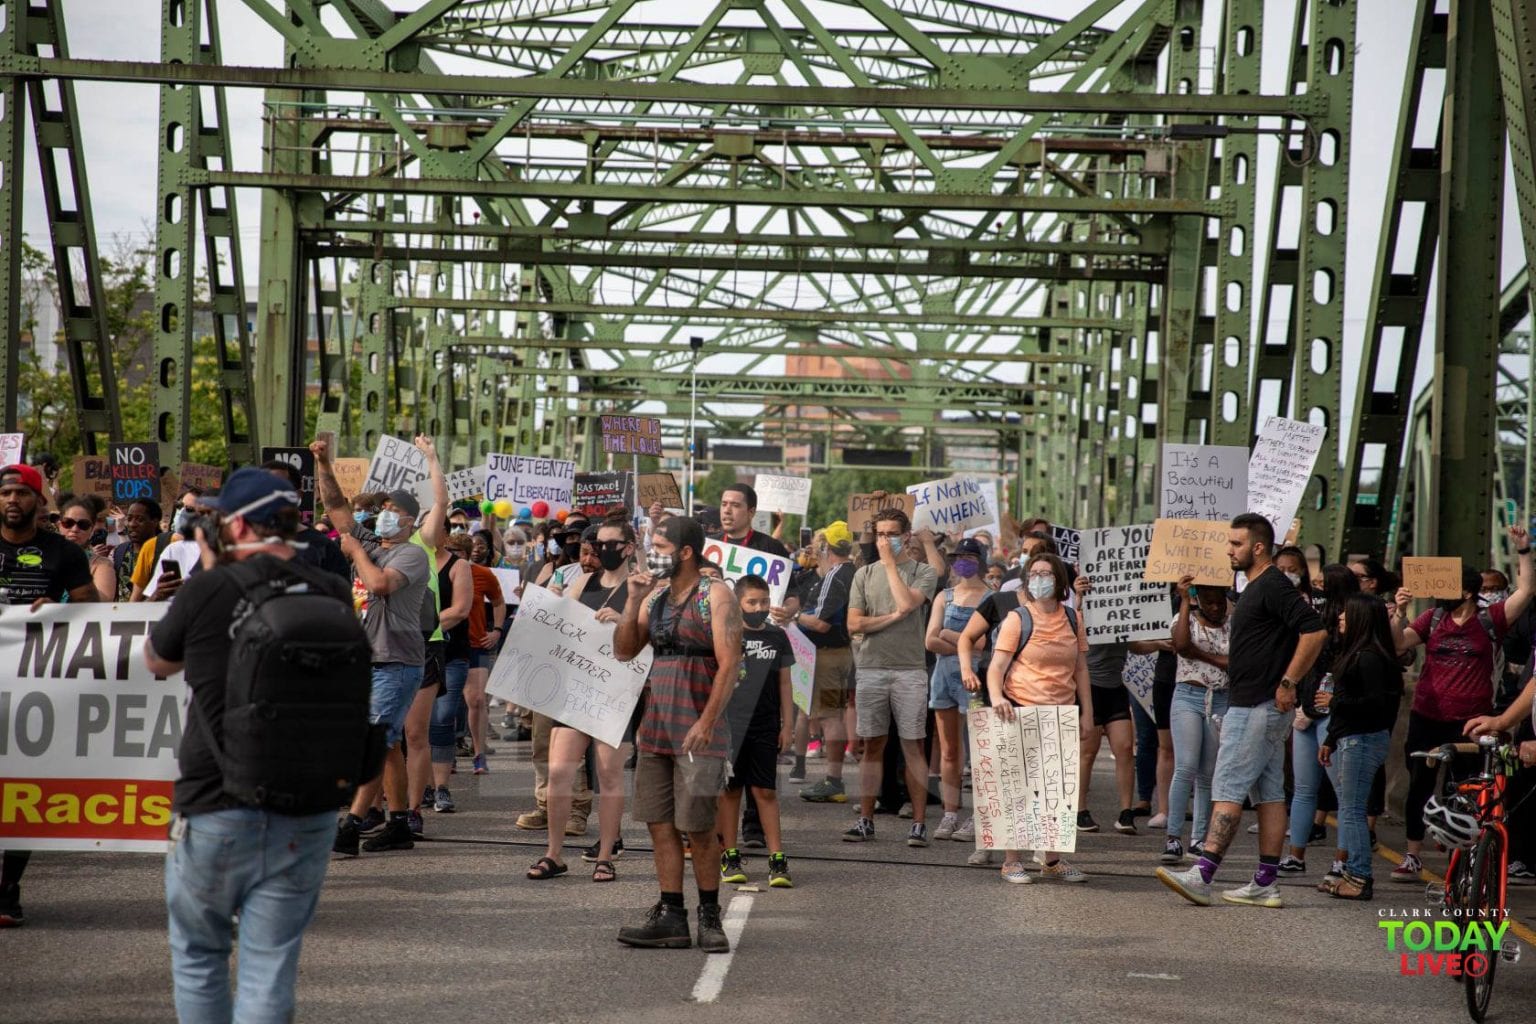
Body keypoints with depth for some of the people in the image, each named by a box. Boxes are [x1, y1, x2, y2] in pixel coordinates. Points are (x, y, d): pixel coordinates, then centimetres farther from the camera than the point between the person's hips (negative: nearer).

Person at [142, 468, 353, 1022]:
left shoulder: (209, 590, -12)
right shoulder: (333, 596, -2)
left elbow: (157, 659, 7)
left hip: (215, 810, -2)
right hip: (306, 818, 3)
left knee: (198, 955, 18)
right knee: (269, 971, 5)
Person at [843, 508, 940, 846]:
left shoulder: (924, 572, 4)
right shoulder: (865, 574, 12)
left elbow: (907, 603, -16)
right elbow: (854, 624, 3)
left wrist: (890, 562, -7)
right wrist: (893, 617, -6)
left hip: (909, 669, -3)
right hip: (871, 668, 3)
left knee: (913, 745, -2)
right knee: (873, 745, 6)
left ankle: (919, 823, 1)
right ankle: (865, 821, 9)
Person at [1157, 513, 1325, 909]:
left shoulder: (1273, 586, -14)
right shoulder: (1256, 587, 18)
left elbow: (1315, 631, -23)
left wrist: (1287, 683, -21)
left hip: (1258, 707, -11)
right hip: (1252, 705, 11)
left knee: (1228, 788, -12)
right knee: (1269, 793, 9)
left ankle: (1202, 876, -16)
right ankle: (1266, 884, 10)